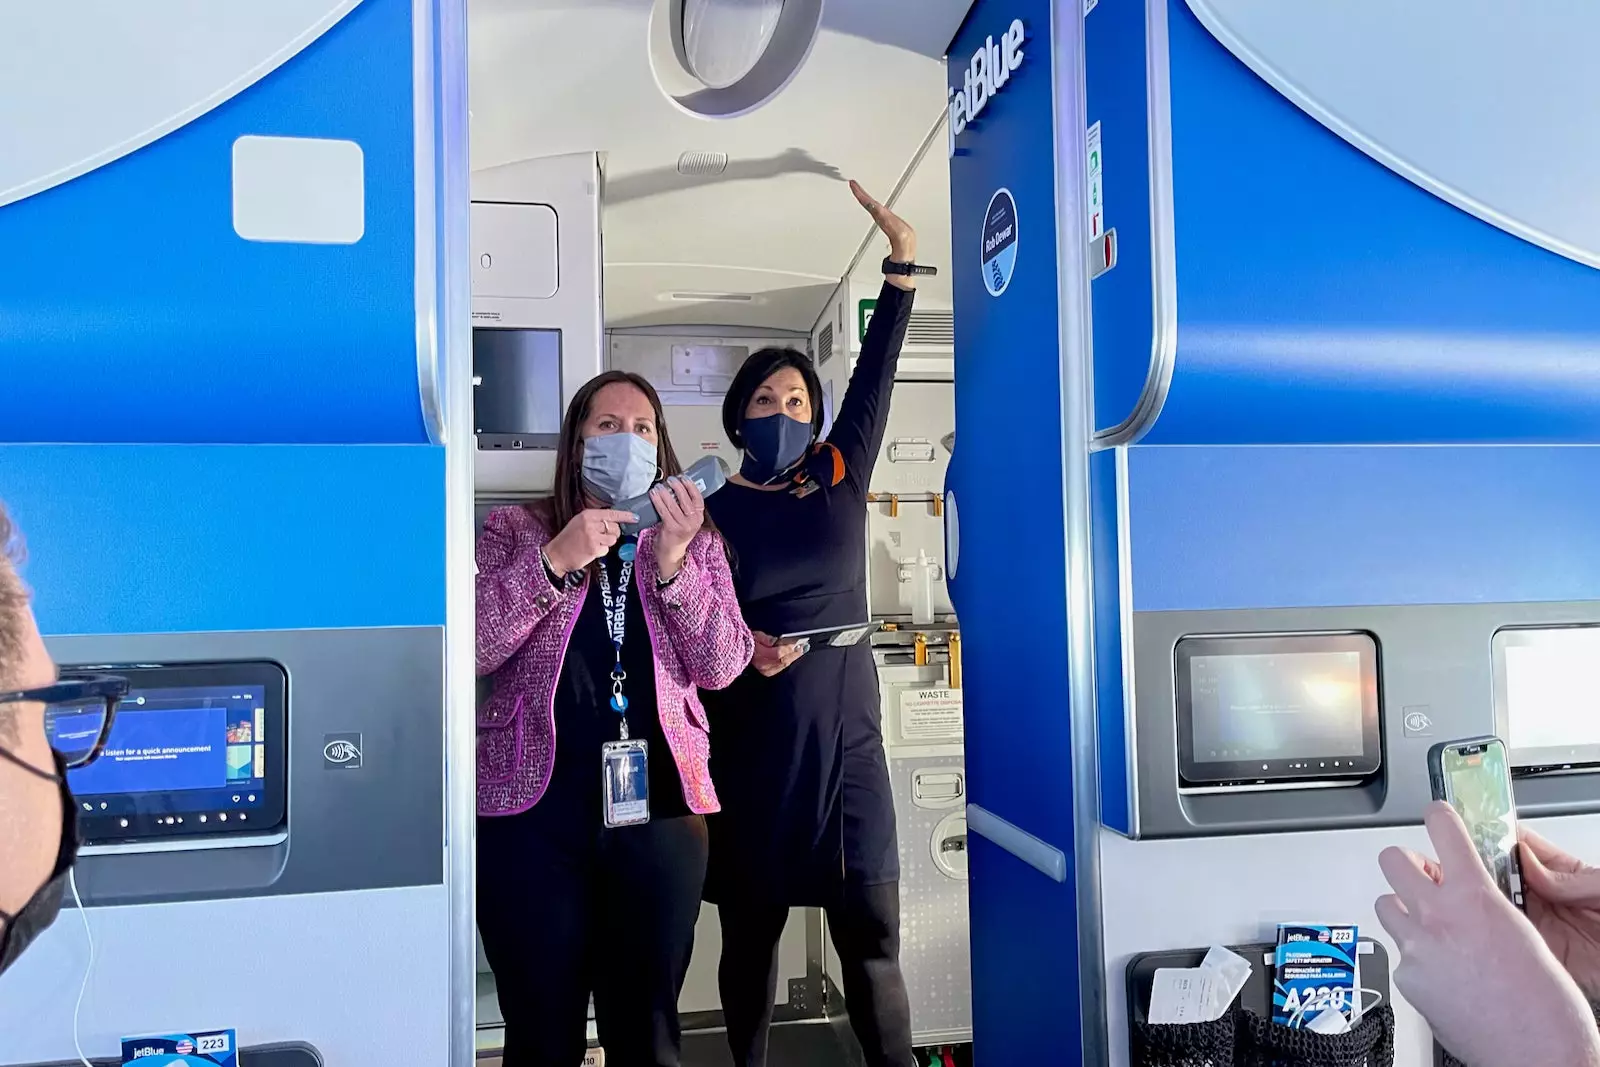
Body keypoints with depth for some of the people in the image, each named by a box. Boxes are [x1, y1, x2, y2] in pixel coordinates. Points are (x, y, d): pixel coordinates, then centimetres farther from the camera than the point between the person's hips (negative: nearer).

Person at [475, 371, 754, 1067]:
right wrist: (554, 561, -18)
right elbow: (471, 650, -8)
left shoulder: (696, 541, 11)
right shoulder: (514, 530, 6)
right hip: (533, 808, -1)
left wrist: (672, 563, -14)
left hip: (657, 808, 2)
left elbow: (721, 667, -1)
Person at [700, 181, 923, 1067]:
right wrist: (738, 649, -19)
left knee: (873, 936, 3)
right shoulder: (711, 511, -1)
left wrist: (901, 264, 3)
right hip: (750, 753, -2)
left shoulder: (840, 480, 6)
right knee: (750, 937, 10)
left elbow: (877, 374, 4)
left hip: (846, 743, 2)